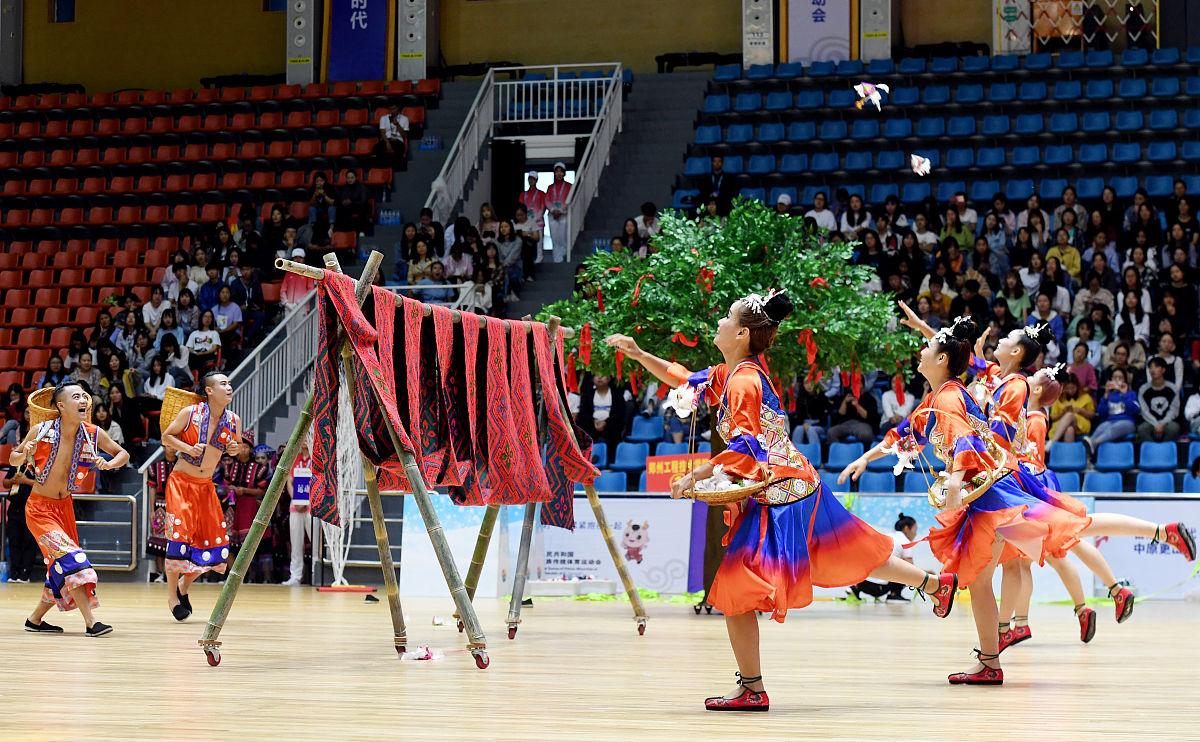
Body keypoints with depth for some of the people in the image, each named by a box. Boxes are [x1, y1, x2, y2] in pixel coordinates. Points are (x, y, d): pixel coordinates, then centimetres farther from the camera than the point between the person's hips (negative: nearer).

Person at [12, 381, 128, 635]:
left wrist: (109, 464, -15)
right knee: (69, 557, -20)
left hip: (65, 507, 5)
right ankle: (91, 622, -24)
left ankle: (35, 620, 27)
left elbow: (123, 453, 6)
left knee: (61, 569, 8)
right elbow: (13, 459, -1)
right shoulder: (41, 431, -15)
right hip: (39, 507, -5)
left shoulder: (93, 434, -7)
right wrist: (24, 454, -23)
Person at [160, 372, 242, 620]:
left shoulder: (233, 420, 0)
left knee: (214, 542, 1)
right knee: (179, 537, -12)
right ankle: (172, 597, 4)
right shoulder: (190, 413, -12)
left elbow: (239, 445, 17)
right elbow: (167, 436, -3)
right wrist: (188, 448, -19)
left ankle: (183, 588, 24)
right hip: (181, 482, -5)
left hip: (206, 487, 5)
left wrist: (235, 449, -7)